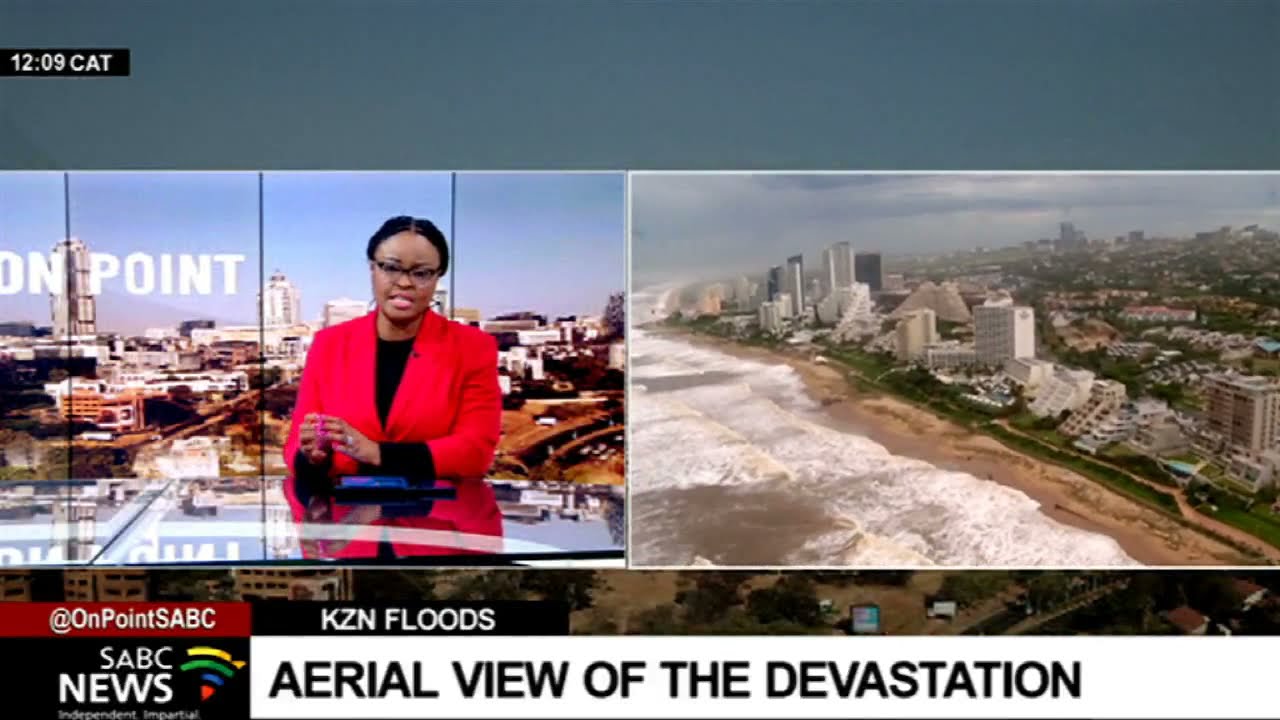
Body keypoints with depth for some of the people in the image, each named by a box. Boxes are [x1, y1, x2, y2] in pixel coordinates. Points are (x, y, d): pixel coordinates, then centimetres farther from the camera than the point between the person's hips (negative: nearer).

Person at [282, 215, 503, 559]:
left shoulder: (473, 347, 5)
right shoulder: (329, 343, 12)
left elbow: (476, 450, -6)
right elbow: (297, 446, 9)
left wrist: (377, 453, -17)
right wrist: (312, 455, -16)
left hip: (444, 532, -1)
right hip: (347, 529, 1)